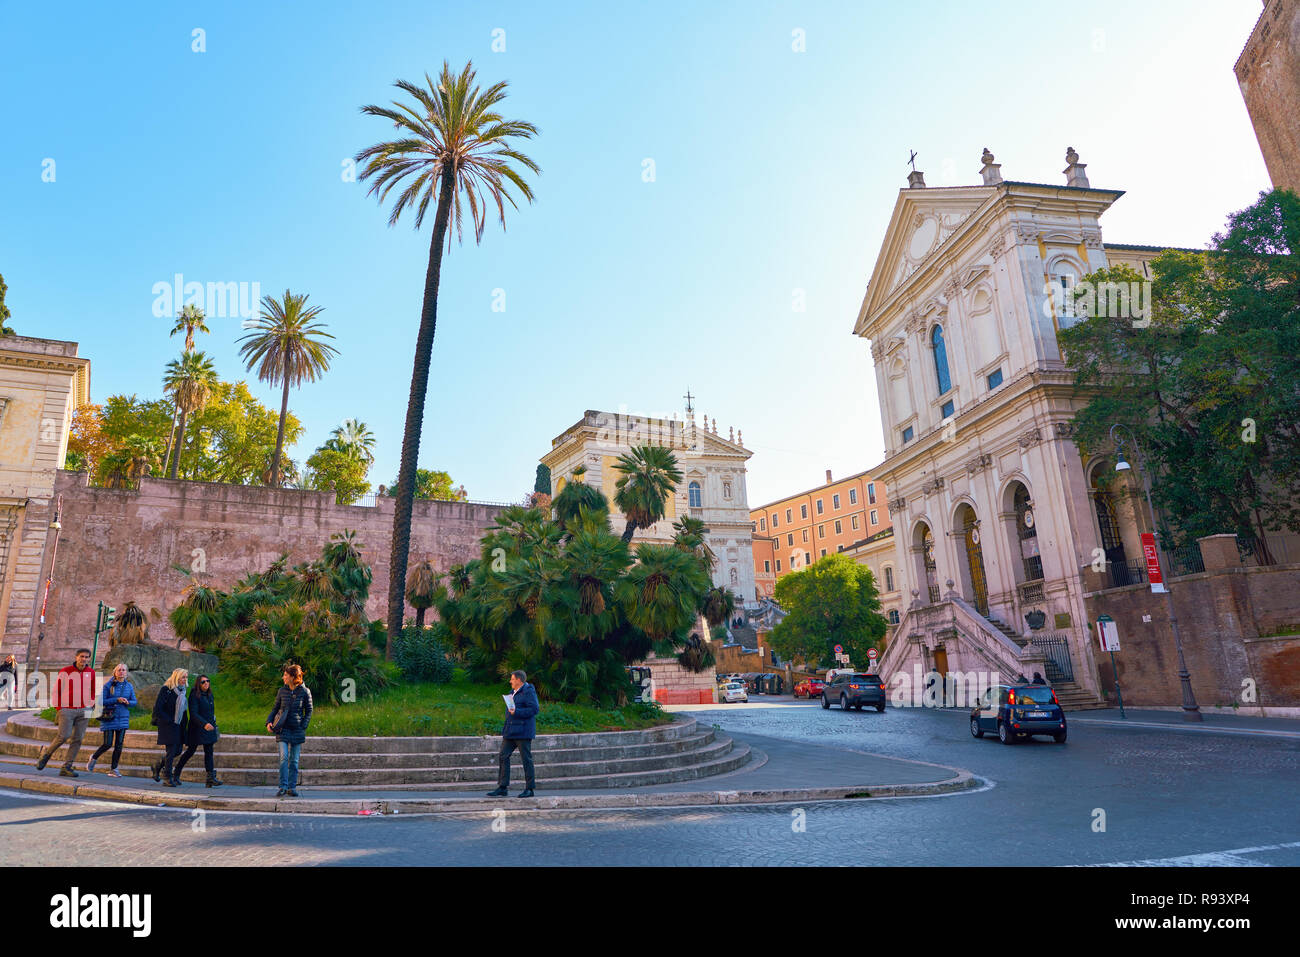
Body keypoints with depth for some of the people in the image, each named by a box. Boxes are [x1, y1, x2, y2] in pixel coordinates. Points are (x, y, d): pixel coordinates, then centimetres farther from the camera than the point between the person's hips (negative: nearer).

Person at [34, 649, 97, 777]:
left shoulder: (91, 673, 8)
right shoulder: (65, 672, -3)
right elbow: (56, 691, 3)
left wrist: (91, 705, 8)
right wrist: (59, 708, -2)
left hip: (84, 711, 3)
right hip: (67, 709, -3)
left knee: (77, 739, 0)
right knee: (63, 736, -12)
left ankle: (66, 768, 6)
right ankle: (46, 754, 18)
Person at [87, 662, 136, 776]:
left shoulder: (129, 686, 7)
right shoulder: (108, 685, -5)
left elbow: (134, 702, 10)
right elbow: (101, 700, -10)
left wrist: (128, 702, -11)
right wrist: (117, 700, -19)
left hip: (123, 718, 4)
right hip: (109, 718, -4)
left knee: (119, 745, 2)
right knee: (108, 743, -4)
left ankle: (114, 769, 11)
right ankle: (93, 758, 27)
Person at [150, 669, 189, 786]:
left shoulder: (183, 690, 11)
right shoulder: (166, 689, -12)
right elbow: (157, 709, -15)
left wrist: (185, 722, 8)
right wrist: (169, 720, -14)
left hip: (178, 726, 7)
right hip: (168, 726, -7)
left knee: (178, 750, 10)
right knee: (171, 751, -6)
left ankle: (158, 764, 35)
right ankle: (168, 779, 4)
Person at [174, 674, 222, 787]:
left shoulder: (210, 695, 9)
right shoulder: (194, 696, -12)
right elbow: (193, 714, -21)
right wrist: (204, 724, -33)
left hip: (209, 728, 6)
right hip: (197, 729, -6)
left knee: (209, 752, -1)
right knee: (190, 751, 7)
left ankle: (211, 779, -5)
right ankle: (177, 772, 31)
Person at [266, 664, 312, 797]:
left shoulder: (305, 692, -3)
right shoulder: (282, 691, 3)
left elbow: (308, 712, 2)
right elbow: (275, 709, 13)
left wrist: (303, 727, -9)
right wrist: (269, 722, -2)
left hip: (297, 730, -1)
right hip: (283, 729, 1)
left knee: (294, 760, 4)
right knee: (283, 757, -11)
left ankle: (292, 788, 12)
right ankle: (283, 787, -5)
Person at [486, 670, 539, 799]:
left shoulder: (528, 691, -10)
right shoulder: (514, 692, 18)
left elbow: (534, 709, -18)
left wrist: (517, 712, -24)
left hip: (523, 732, -9)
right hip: (510, 732, 9)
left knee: (526, 759, -3)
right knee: (503, 756, 4)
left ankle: (529, 789, 5)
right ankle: (503, 788, 9)